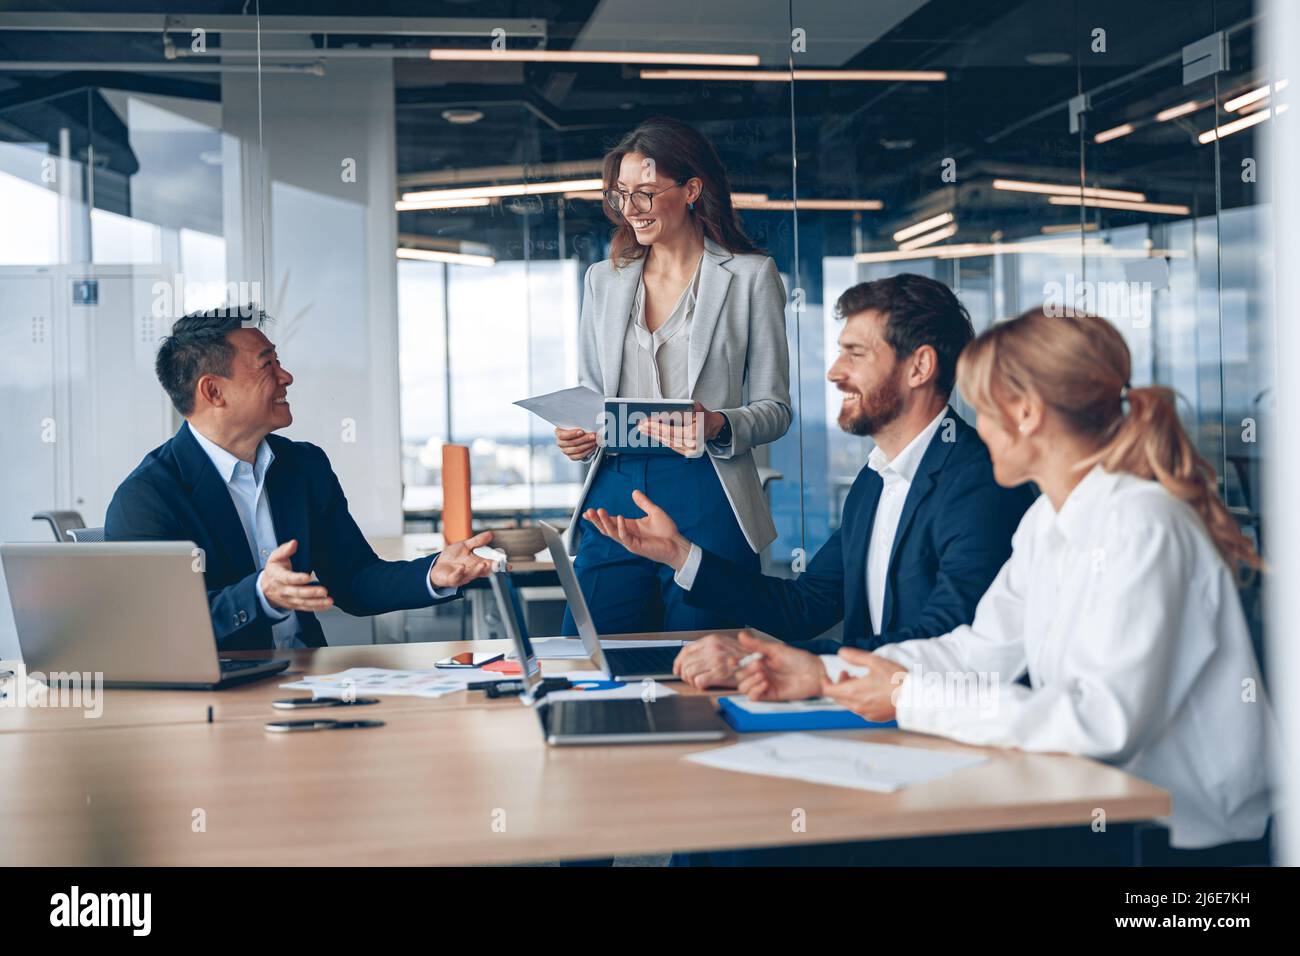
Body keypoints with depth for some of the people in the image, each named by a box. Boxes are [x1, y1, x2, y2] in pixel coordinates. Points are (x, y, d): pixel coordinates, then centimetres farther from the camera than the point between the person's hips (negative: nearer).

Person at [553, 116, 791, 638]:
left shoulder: (751, 276, 3)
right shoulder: (603, 280, 15)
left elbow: (774, 407, 2)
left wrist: (718, 427, -17)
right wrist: (576, 434, -1)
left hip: (706, 500, -3)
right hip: (614, 495, 3)